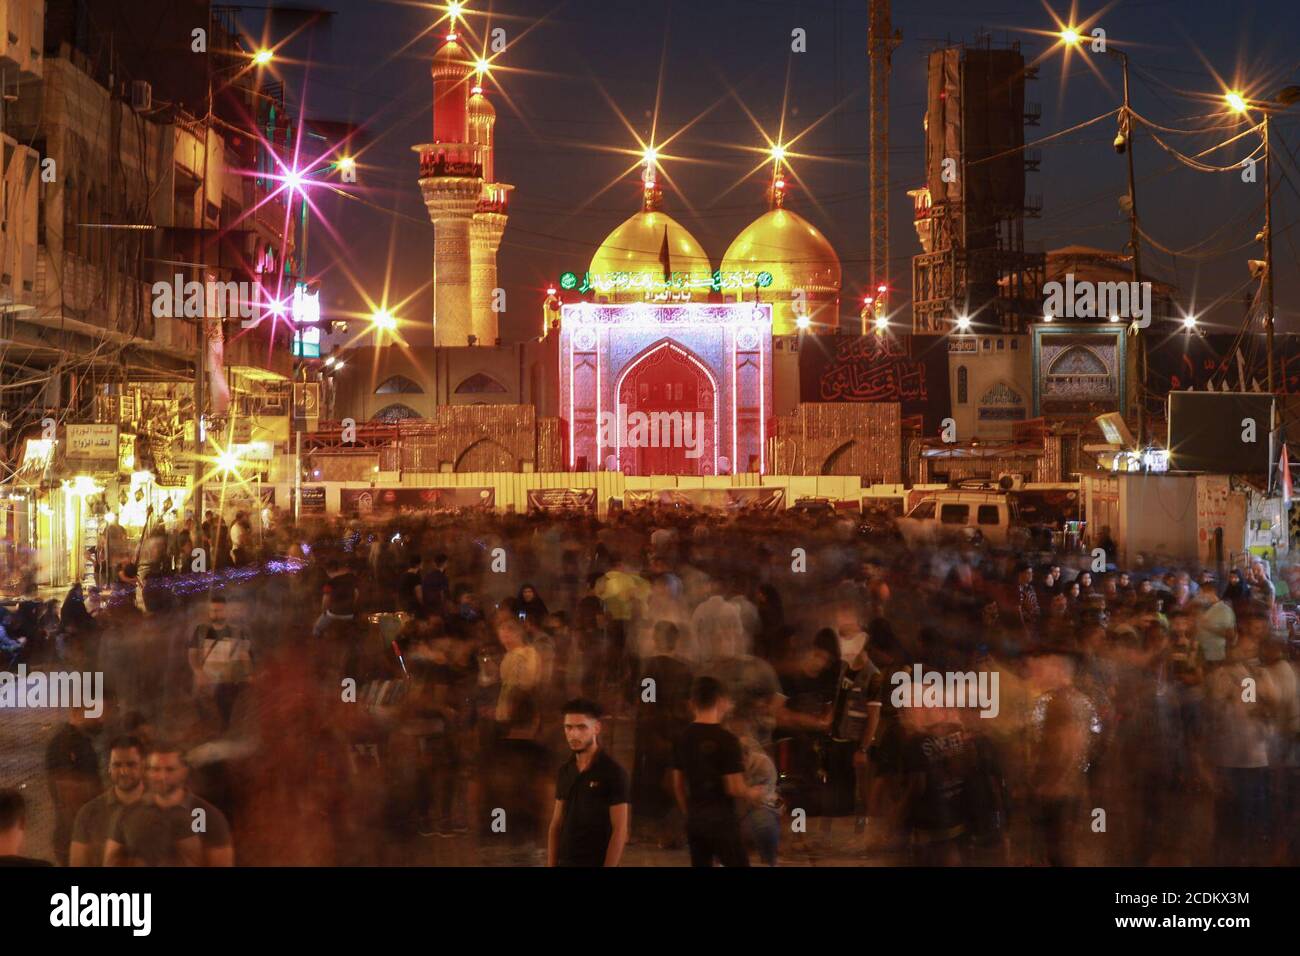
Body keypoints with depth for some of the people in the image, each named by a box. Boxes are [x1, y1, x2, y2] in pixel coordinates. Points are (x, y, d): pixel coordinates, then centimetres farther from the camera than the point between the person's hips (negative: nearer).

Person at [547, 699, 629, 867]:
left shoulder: (614, 773, -9)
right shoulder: (564, 773, 8)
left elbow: (620, 830, -12)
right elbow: (556, 825, 11)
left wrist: (608, 867, -17)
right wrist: (551, 865, 3)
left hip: (596, 863, -5)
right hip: (565, 862, 5)